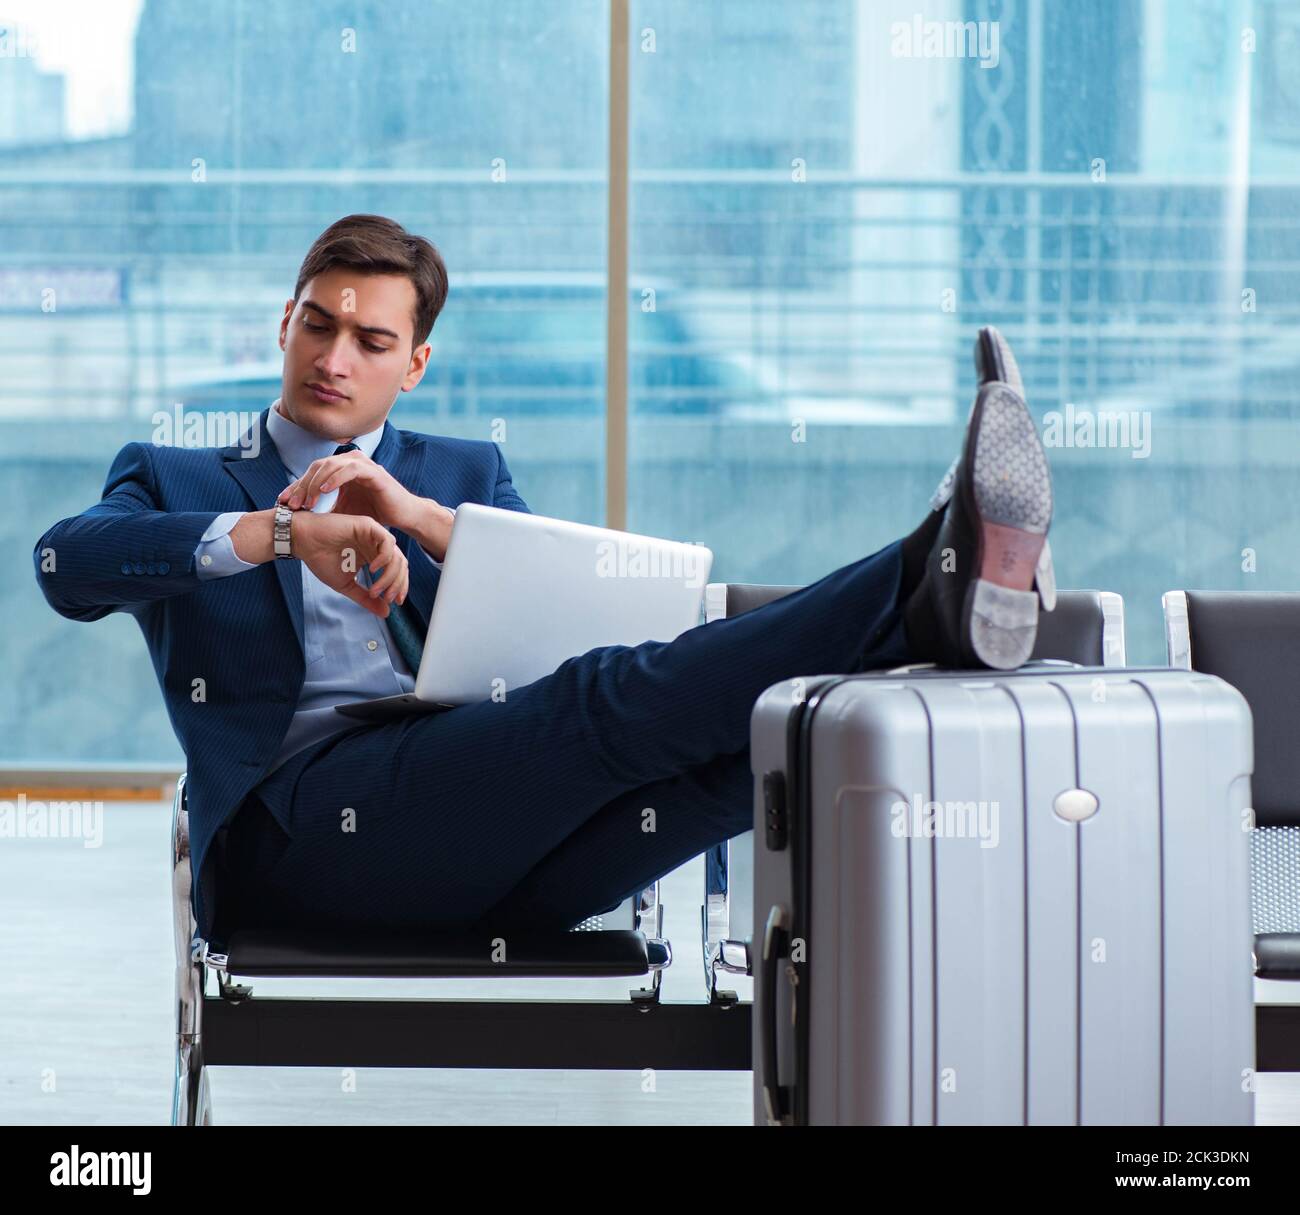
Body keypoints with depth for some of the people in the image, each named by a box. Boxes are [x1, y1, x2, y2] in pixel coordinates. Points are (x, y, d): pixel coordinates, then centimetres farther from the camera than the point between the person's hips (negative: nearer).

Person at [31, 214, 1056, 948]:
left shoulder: (461, 474, 31)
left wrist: (420, 516, -3)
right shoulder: (174, 481, 23)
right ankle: (925, 583, -46)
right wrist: (285, 532, -15)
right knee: (610, 699, -31)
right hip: (298, 832, -4)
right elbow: (68, 564, -2)